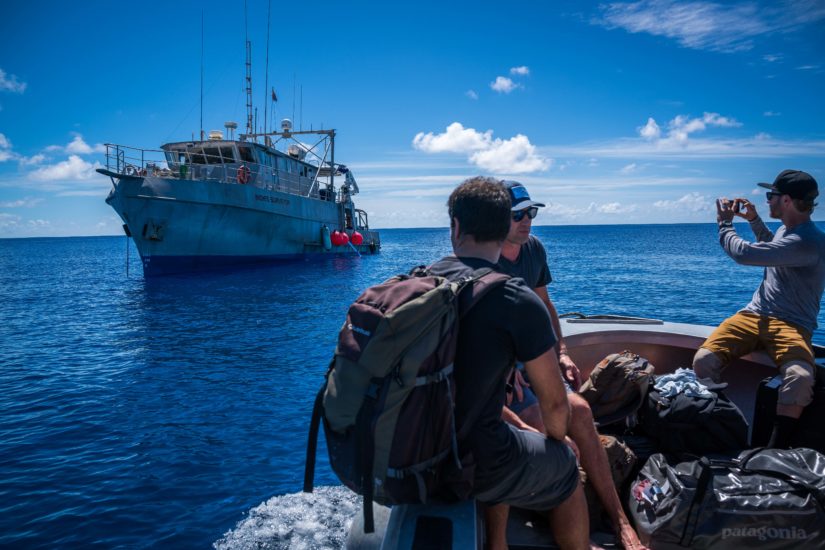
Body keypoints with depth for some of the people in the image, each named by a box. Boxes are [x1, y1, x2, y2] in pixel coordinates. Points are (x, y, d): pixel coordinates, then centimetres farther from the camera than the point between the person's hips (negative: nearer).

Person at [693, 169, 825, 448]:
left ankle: (775, 452, -27)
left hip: (791, 325, -7)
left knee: (800, 377, -38)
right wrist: (754, 220, 24)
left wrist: (725, 223, -3)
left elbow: (743, 253, -22)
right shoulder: (787, 228, 13)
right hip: (754, 315, 7)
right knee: (704, 359, -21)